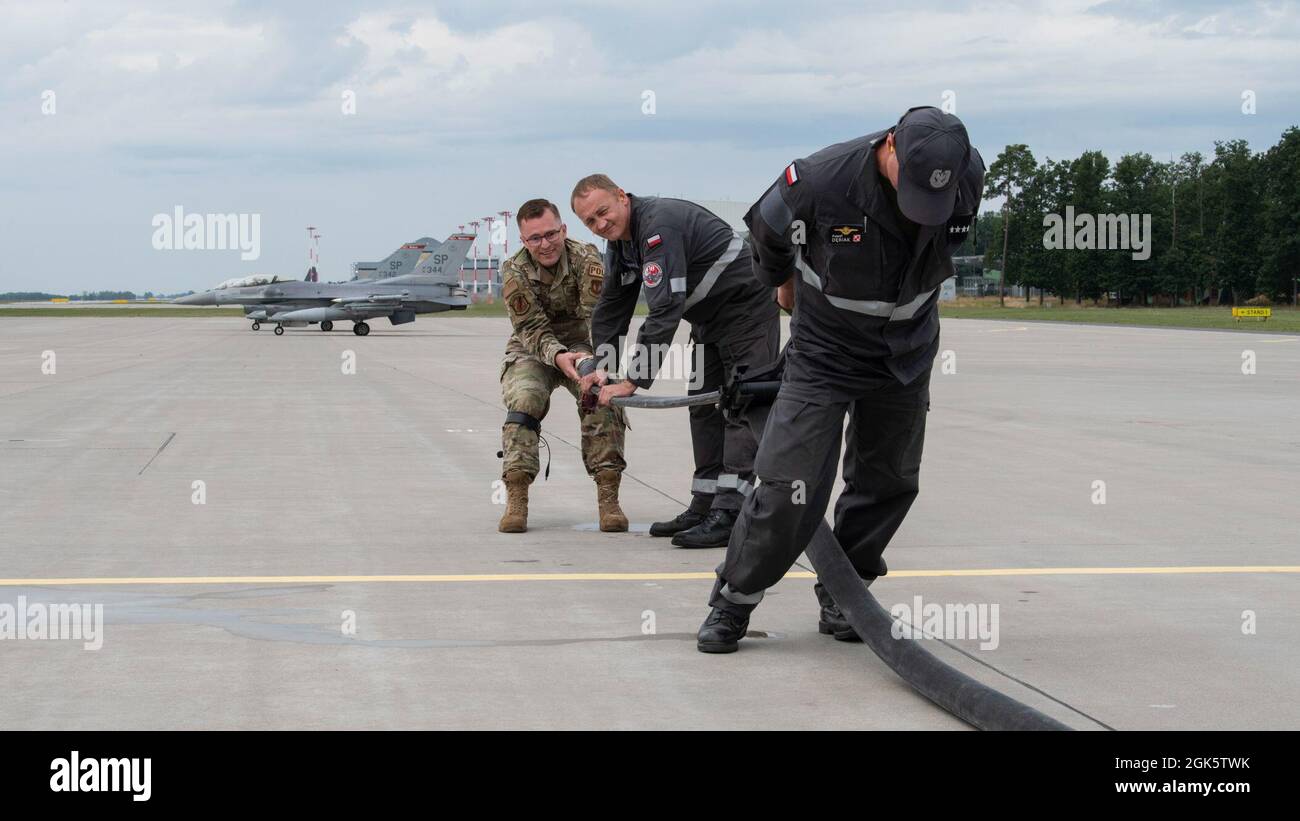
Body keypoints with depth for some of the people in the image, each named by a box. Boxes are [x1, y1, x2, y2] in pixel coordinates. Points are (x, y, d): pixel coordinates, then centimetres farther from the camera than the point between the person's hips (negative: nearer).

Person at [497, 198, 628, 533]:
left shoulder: (586, 259, -20)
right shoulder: (515, 273, -17)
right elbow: (533, 329, -20)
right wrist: (558, 356, -41)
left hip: (582, 345, 0)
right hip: (533, 349, 0)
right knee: (523, 400, -28)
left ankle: (608, 496, -20)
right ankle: (516, 499, -26)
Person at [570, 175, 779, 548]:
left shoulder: (659, 224, -29)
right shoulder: (619, 243, 4)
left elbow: (665, 310, -35)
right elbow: (611, 307, 12)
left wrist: (633, 381, -33)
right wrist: (602, 366, -2)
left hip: (746, 306, -11)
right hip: (709, 318, 11)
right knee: (704, 406, 12)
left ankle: (729, 514, -20)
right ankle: (704, 507, 17)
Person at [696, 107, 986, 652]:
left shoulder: (969, 178, -14)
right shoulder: (819, 182, -28)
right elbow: (767, 230, -4)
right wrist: (785, 284, 15)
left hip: (906, 356, 4)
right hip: (824, 350, -4)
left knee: (888, 483, 9)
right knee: (791, 487, -11)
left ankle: (843, 600, 26)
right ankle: (732, 602, 6)